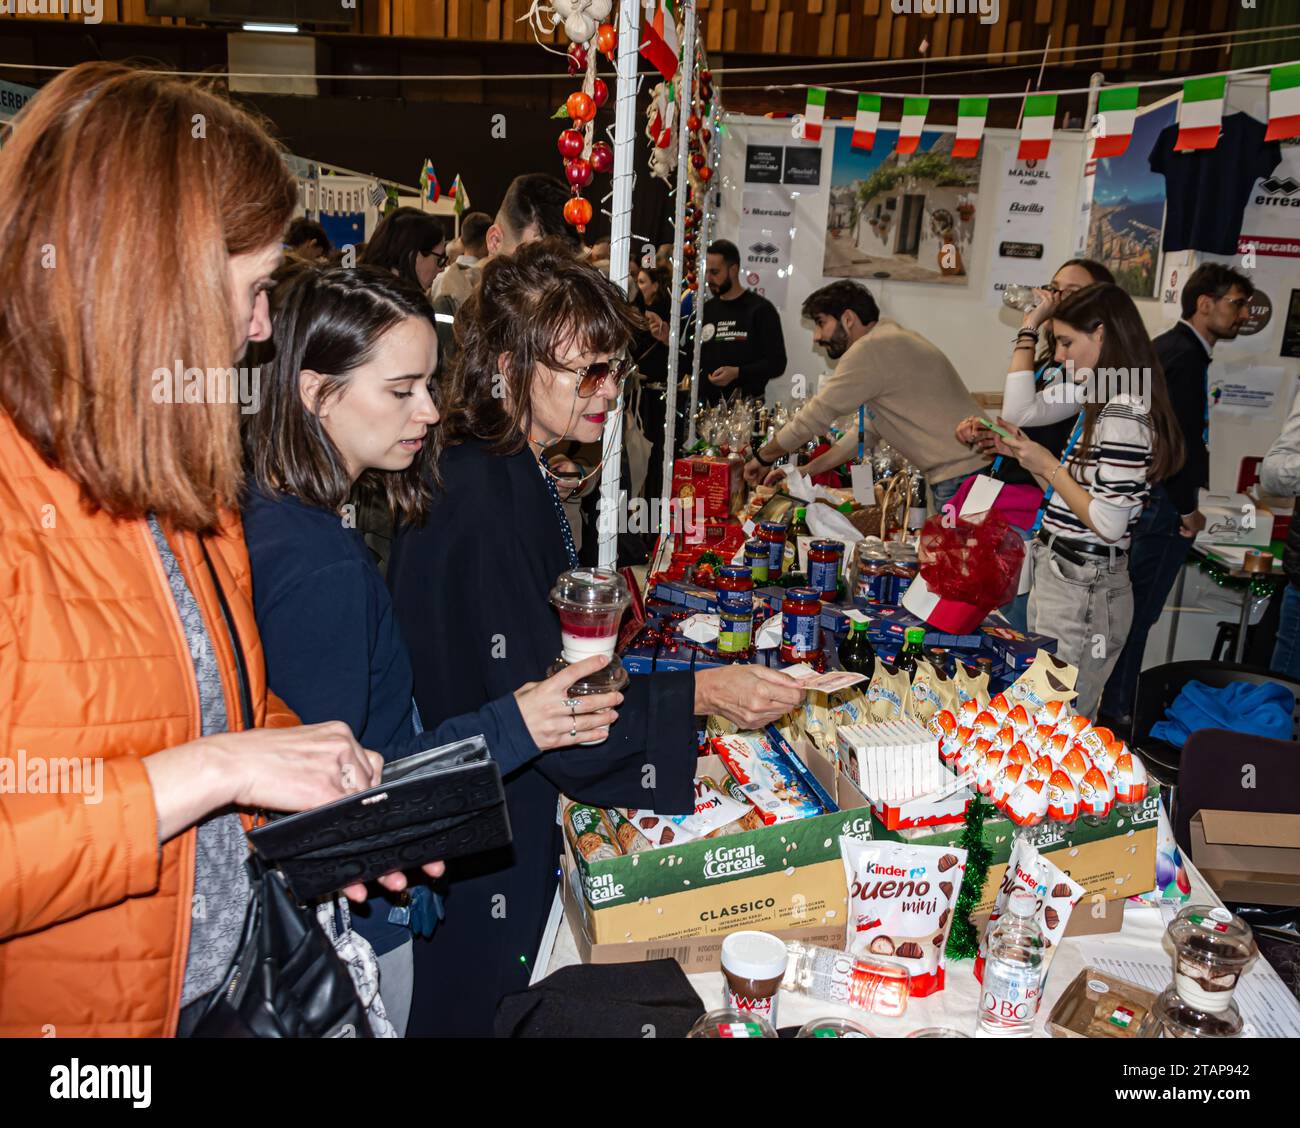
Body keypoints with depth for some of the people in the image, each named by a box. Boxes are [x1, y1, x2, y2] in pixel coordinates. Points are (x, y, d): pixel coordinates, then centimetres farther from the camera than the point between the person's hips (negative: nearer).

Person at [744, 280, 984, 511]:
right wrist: (806, 471, 19)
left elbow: (815, 417, -10)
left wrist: (763, 457, 5)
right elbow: (867, 431, 22)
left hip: (960, 476, -10)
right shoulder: (889, 342, 18)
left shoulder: (870, 350, -14)